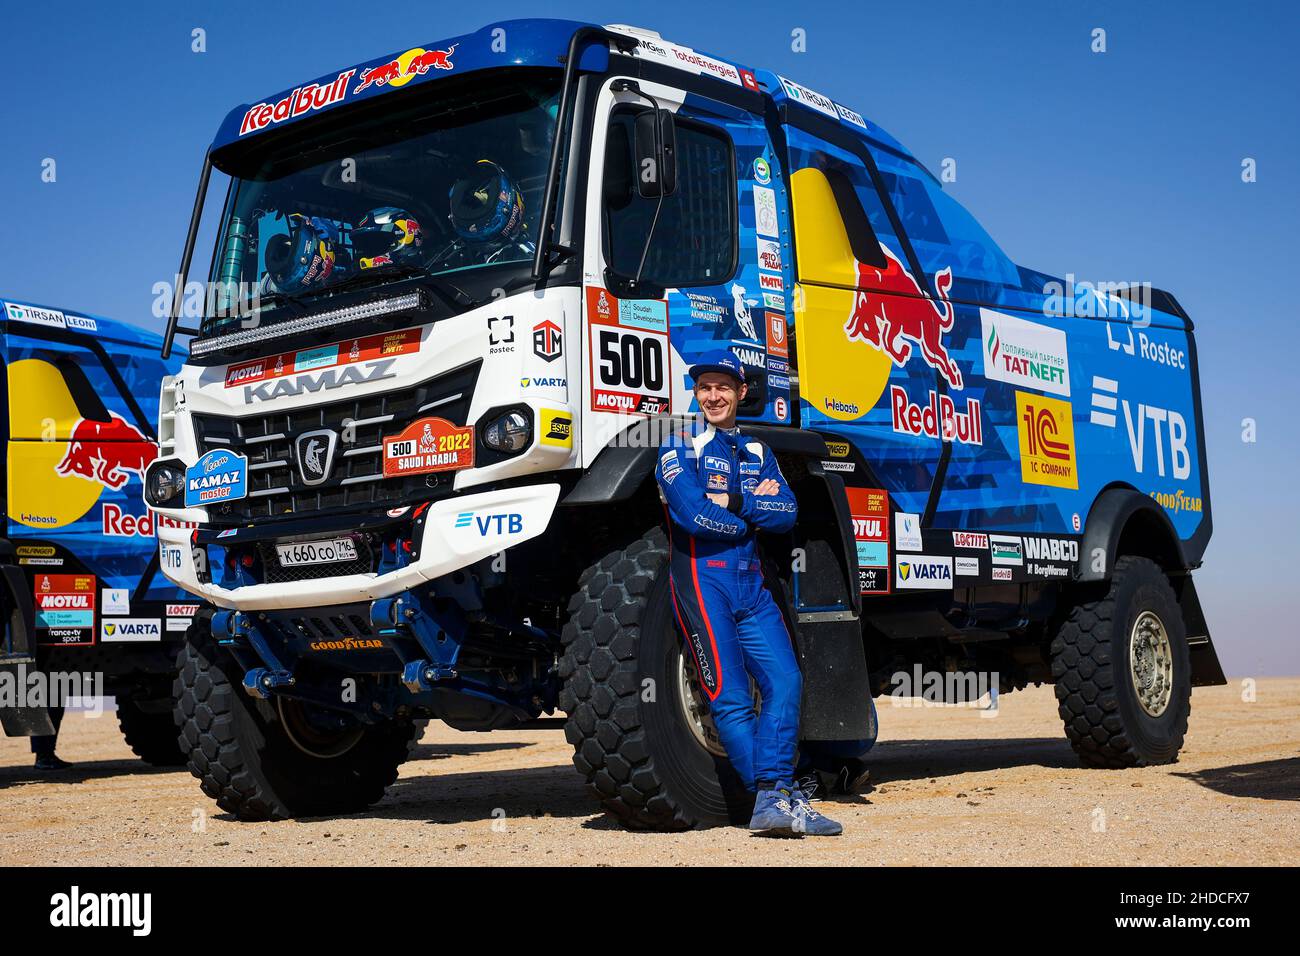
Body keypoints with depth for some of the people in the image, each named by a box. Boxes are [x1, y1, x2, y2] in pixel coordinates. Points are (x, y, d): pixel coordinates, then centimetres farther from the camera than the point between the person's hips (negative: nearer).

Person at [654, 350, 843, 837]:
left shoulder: (756, 452, 20)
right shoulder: (679, 446, 4)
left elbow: (787, 512, 4)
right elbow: (693, 513, -13)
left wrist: (733, 501, -9)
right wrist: (755, 512, 0)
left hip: (751, 582, 5)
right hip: (703, 577, -5)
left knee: (784, 682, -10)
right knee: (732, 697, -9)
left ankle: (772, 798, -11)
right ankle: (779, 798, -9)